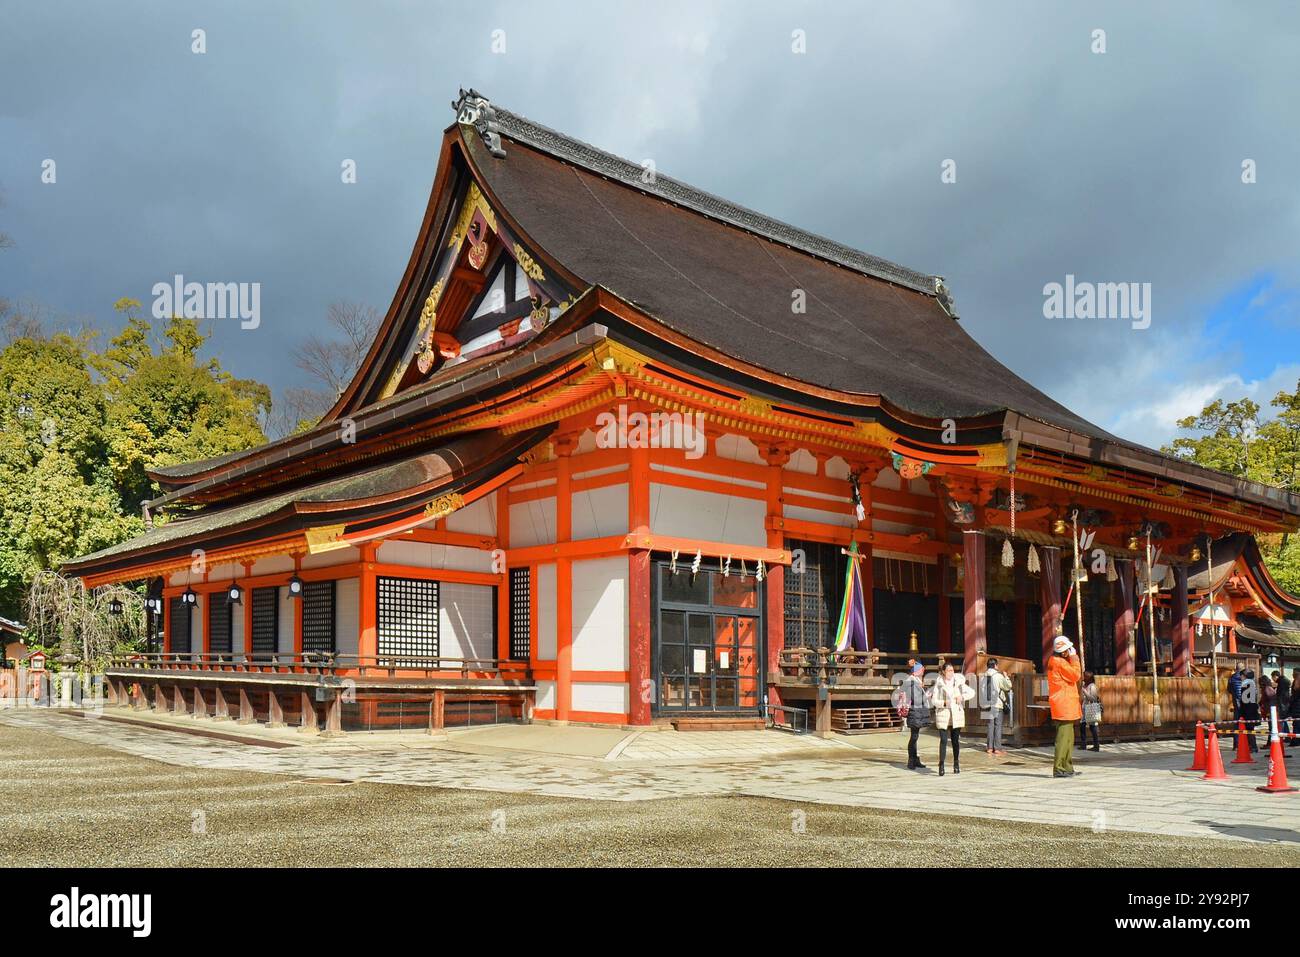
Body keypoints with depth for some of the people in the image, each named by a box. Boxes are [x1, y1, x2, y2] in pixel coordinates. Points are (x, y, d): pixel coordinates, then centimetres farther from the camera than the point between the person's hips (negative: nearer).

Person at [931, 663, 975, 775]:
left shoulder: (958, 683, 5)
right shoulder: (939, 684, 1)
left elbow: (972, 692, 11)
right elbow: (933, 700, -1)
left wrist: (962, 697, -5)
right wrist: (944, 703, -17)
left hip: (957, 713, 2)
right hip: (943, 713, -2)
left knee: (956, 740, 7)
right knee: (943, 740, -8)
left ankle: (956, 764, 20)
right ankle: (941, 765, -6)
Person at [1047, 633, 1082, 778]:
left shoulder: (1060, 661, 18)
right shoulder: (1058, 662, -14)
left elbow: (1072, 676, 22)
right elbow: (1075, 675, -15)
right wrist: (1074, 658, -9)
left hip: (1066, 706, 11)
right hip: (1064, 706, -11)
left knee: (1069, 737, 16)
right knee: (1064, 736, -12)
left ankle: (1067, 767, 22)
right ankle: (1059, 768, -12)